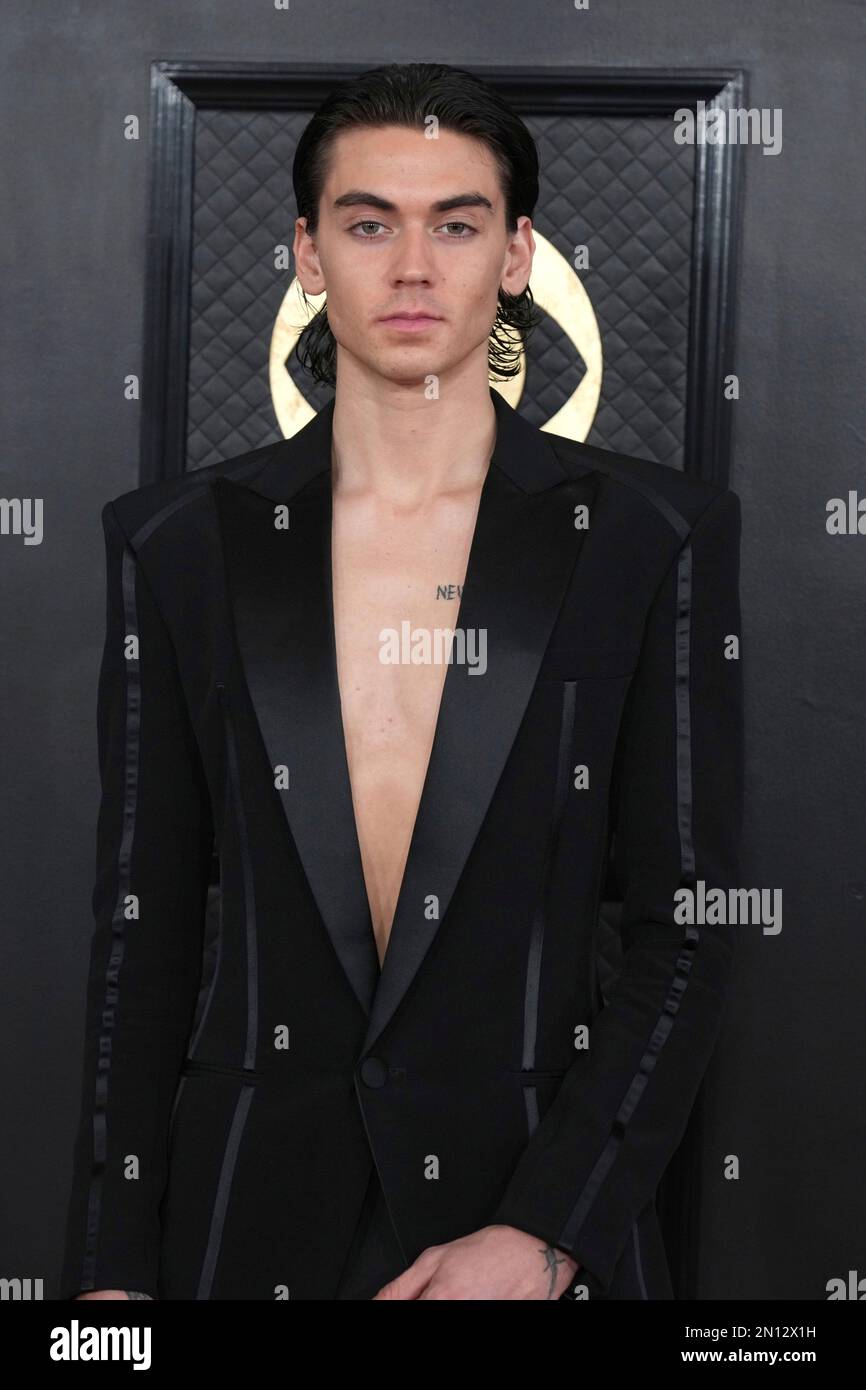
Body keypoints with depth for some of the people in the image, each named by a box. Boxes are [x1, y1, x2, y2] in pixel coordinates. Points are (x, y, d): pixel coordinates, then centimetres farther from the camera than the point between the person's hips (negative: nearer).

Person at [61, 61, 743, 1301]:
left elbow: (689, 924, -4)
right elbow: (143, 924, 2)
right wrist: (114, 1268, 0)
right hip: (253, 1202, 1)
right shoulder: (181, 543, 0)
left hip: (537, 1196, -1)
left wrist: (545, 1235, -12)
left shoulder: (651, 537, -4)